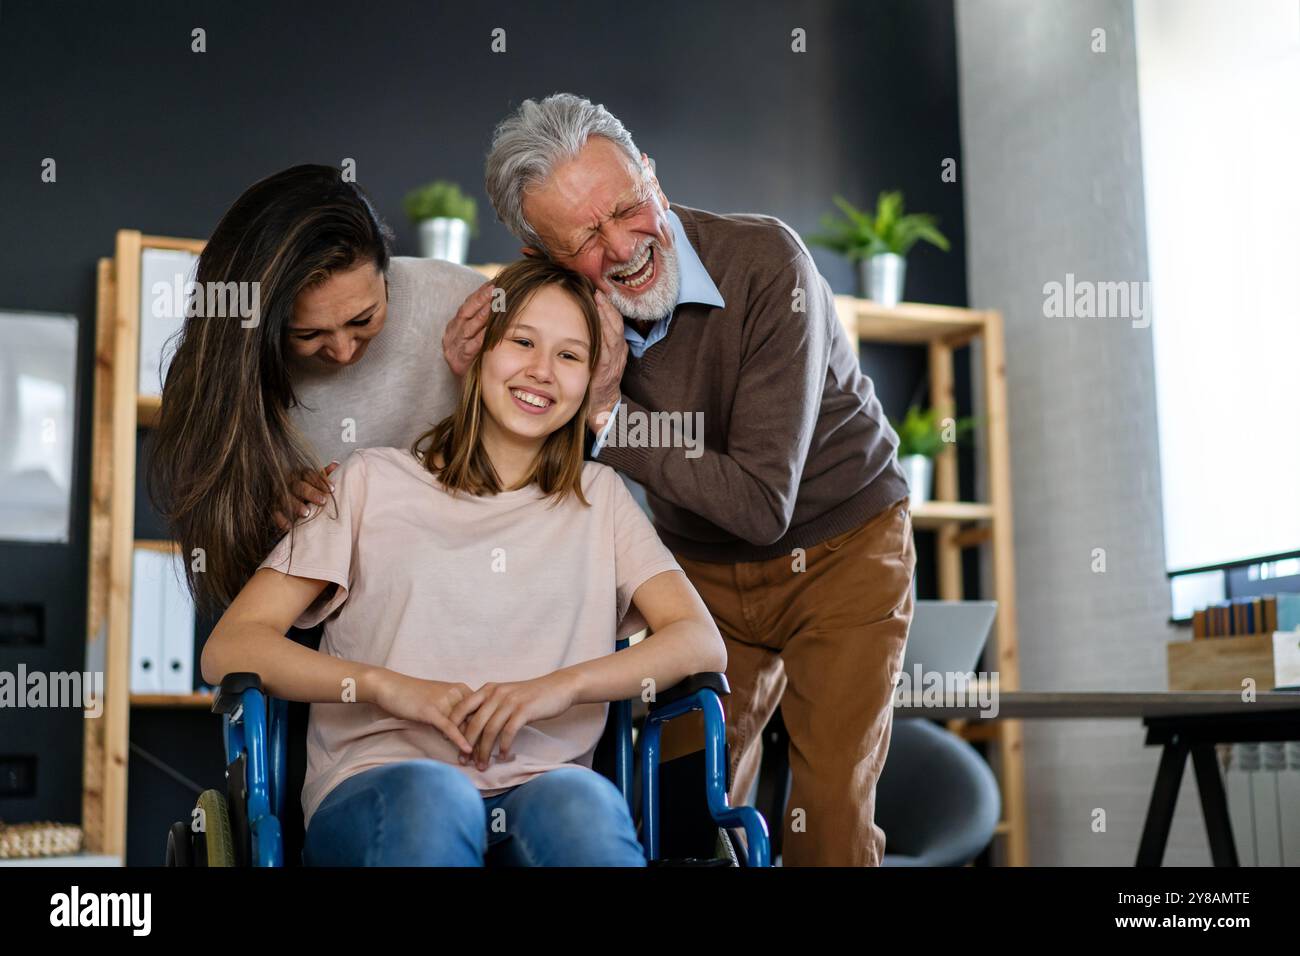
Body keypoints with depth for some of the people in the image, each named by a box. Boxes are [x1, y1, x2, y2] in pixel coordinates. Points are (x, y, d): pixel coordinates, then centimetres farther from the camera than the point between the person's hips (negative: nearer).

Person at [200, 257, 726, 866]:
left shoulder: (599, 498, 22)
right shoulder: (375, 482, 16)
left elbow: (702, 644, 7)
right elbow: (228, 649, 7)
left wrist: (558, 687, -10)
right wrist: (389, 687, -9)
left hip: (540, 790, 1)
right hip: (376, 791, 0)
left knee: (581, 801, -36)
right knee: (430, 794, -37)